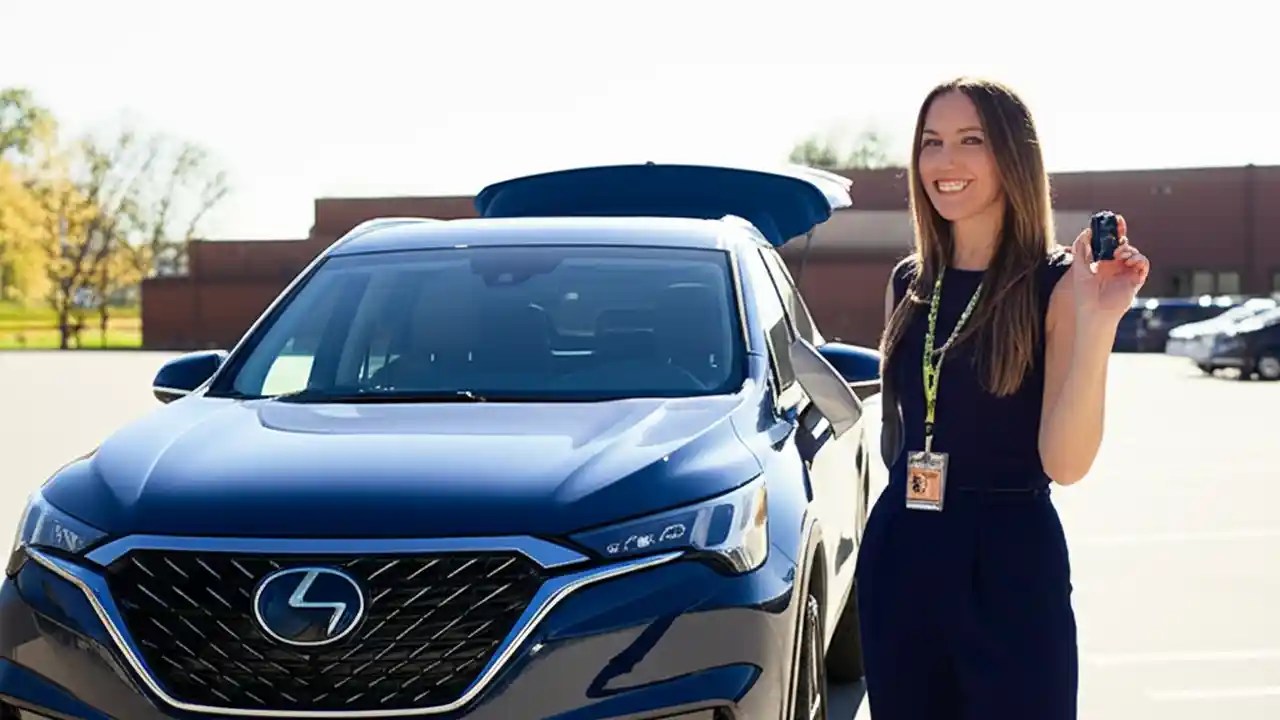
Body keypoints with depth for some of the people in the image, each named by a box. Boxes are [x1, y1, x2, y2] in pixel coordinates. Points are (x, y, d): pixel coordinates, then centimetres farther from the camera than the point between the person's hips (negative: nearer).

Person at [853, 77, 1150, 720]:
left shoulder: (1056, 284, -8)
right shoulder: (909, 282, 8)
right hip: (896, 558, 5)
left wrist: (1096, 321, -27)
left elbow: (1065, 463, -18)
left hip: (1009, 564, -5)